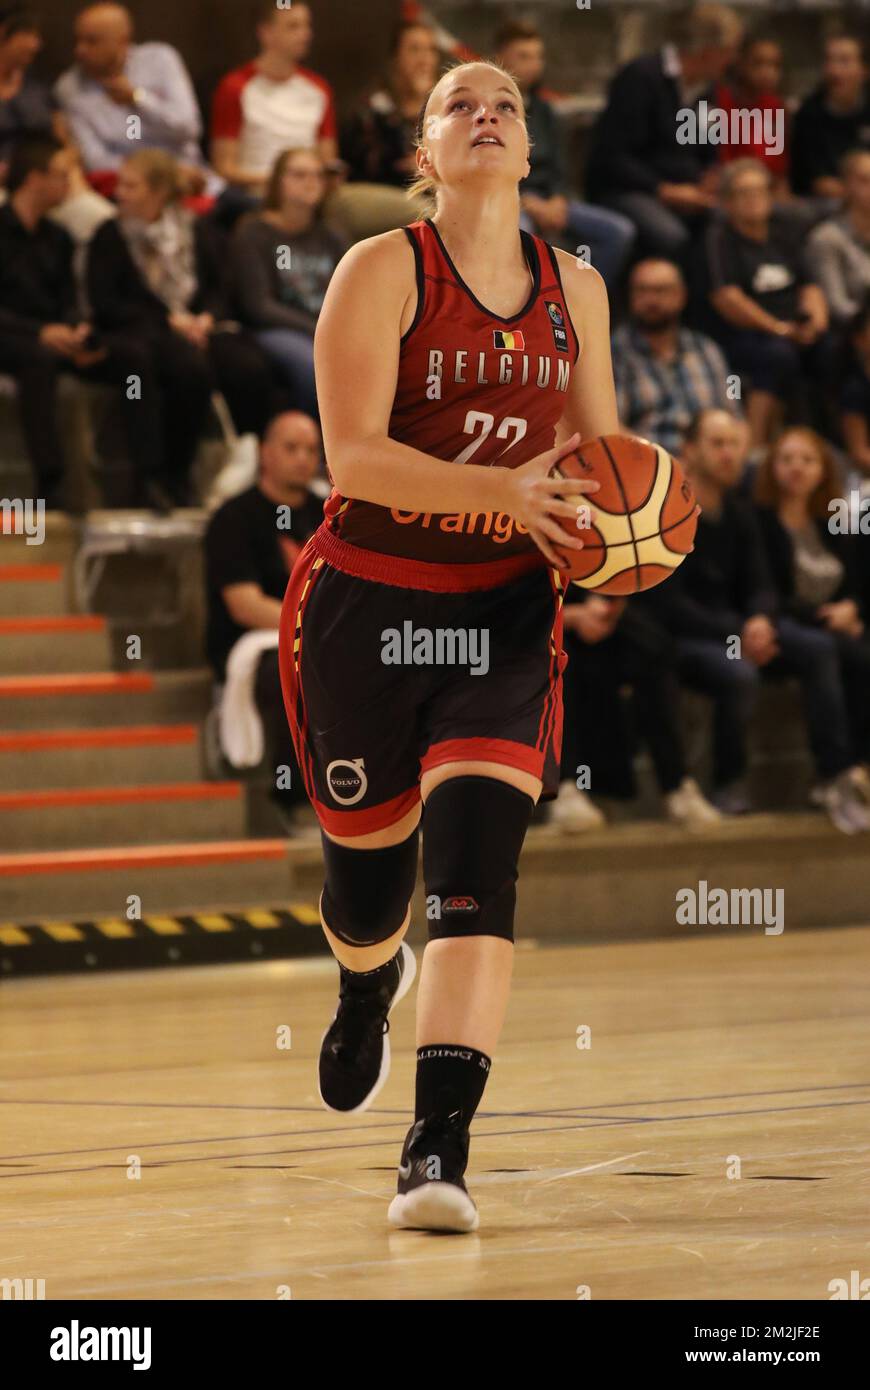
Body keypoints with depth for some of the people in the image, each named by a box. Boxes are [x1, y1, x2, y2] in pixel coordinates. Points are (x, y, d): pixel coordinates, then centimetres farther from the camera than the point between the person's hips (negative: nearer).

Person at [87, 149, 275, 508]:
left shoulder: (196, 230, 19)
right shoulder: (111, 236, 9)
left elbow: (216, 290, 17)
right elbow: (105, 304, -1)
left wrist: (207, 318, -7)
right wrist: (170, 320, -10)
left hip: (197, 326, 3)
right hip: (143, 330, -3)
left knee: (251, 368, -29)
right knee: (191, 369, -37)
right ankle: (172, 477, -27)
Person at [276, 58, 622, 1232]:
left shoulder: (575, 289, 6)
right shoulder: (384, 271, -8)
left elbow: (600, 450, 18)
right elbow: (353, 454, -19)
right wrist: (499, 488, -32)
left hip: (505, 610, 2)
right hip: (367, 604, -2)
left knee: (475, 855, -18)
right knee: (370, 866, 11)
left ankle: (439, 1149, -22)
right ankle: (367, 989, 51)